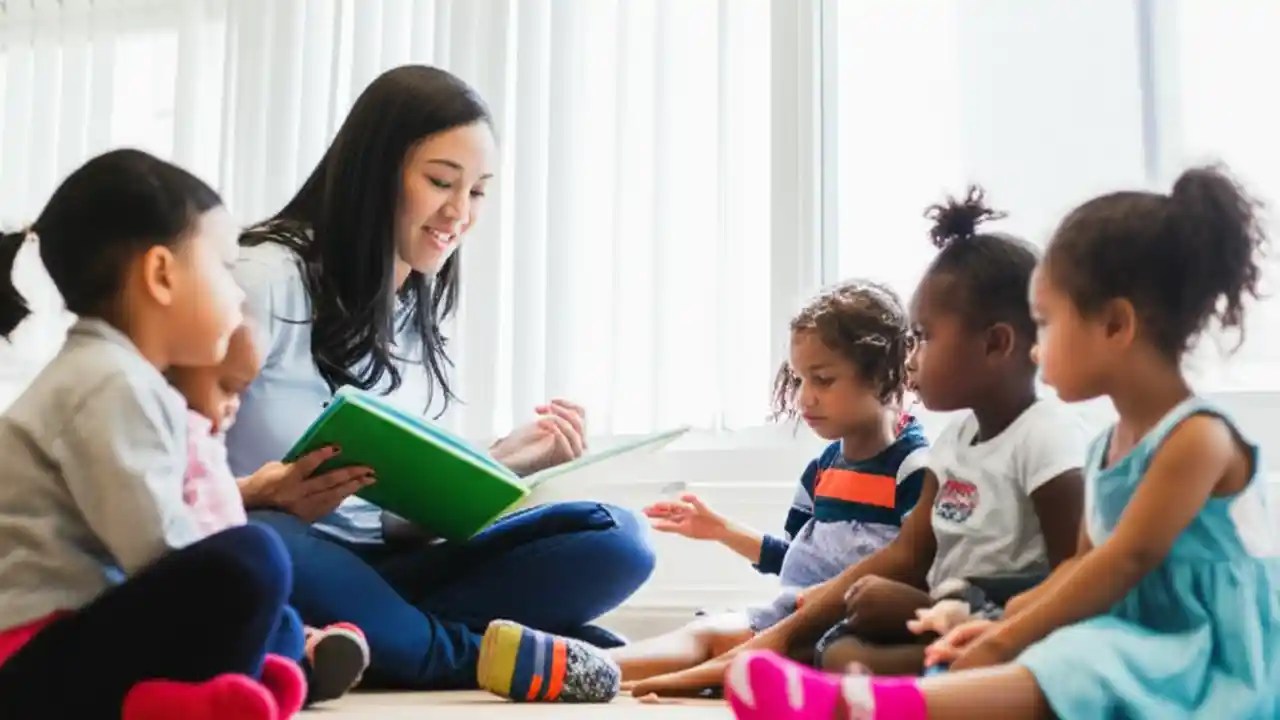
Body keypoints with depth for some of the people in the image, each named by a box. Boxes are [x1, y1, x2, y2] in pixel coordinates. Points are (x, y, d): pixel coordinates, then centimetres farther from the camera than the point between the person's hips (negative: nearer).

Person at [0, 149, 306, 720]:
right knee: (252, 563, -26)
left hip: (66, 640, 10)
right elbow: (165, 555, -22)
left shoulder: (118, 377, 16)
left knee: (276, 627, 18)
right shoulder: (110, 384, -15)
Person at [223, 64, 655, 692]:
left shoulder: (420, 319, 11)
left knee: (615, 539, -14)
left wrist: (501, 463, -8)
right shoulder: (268, 274, -8)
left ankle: (343, 644, -26)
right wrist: (267, 499, -31)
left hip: (370, 569, 6)